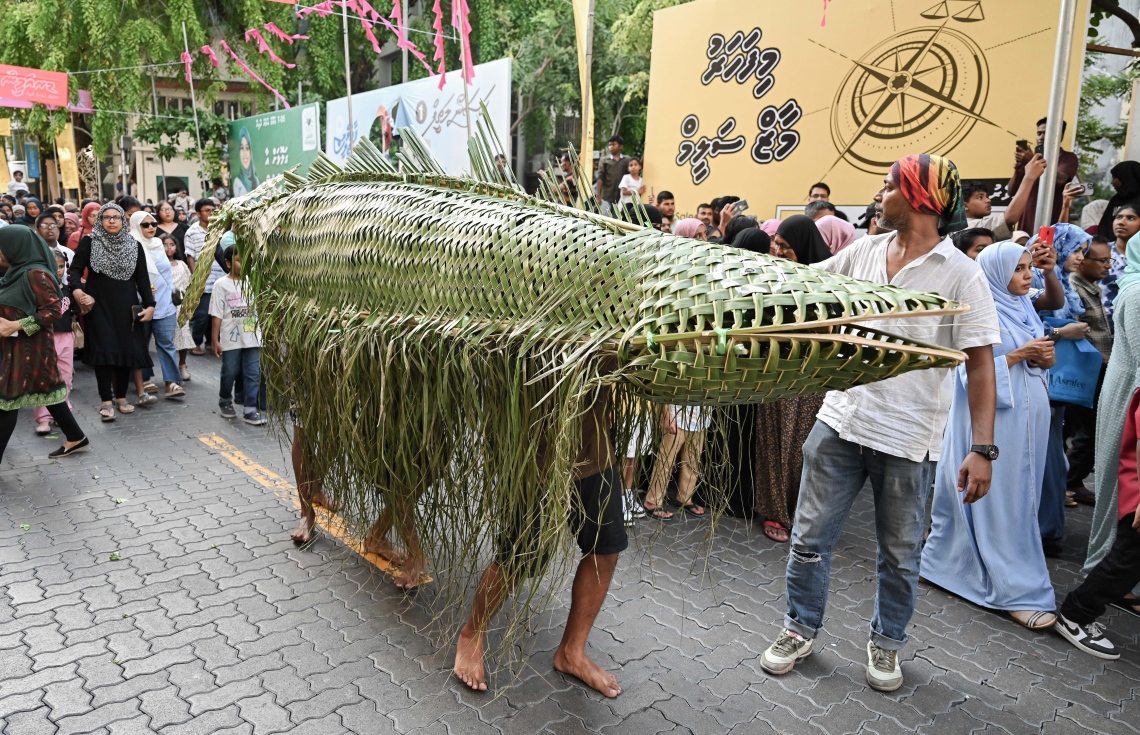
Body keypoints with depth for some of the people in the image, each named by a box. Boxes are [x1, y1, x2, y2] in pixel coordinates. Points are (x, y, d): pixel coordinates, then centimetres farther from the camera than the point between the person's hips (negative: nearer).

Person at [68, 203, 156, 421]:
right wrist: (77, 291, -20)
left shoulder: (134, 245, 7)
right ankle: (106, 401, 1)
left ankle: (121, 397, 19)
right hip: (99, 305, -2)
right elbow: (75, 269, -1)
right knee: (104, 351, -6)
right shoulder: (89, 242, 1)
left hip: (126, 306, 2)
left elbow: (142, 277, 6)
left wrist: (149, 304, -1)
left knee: (127, 350, 5)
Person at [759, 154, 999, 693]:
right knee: (810, 538, 10)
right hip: (840, 422, 3)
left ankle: (886, 643, 37)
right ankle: (800, 629, 31)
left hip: (909, 440, -3)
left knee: (900, 554, 14)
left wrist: (983, 449, -16)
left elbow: (980, 364, -10)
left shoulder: (960, 273, -9)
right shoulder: (863, 253, 4)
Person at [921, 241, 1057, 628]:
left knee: (1020, 498, 14)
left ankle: (953, 561, 27)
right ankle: (1019, 591, 4)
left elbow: (1036, 357, 18)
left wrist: (1046, 358, -3)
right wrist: (1019, 354, -19)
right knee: (1002, 504, -2)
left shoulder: (1025, 308, 12)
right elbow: (972, 371, -16)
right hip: (994, 418, -8)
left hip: (1028, 416, 9)